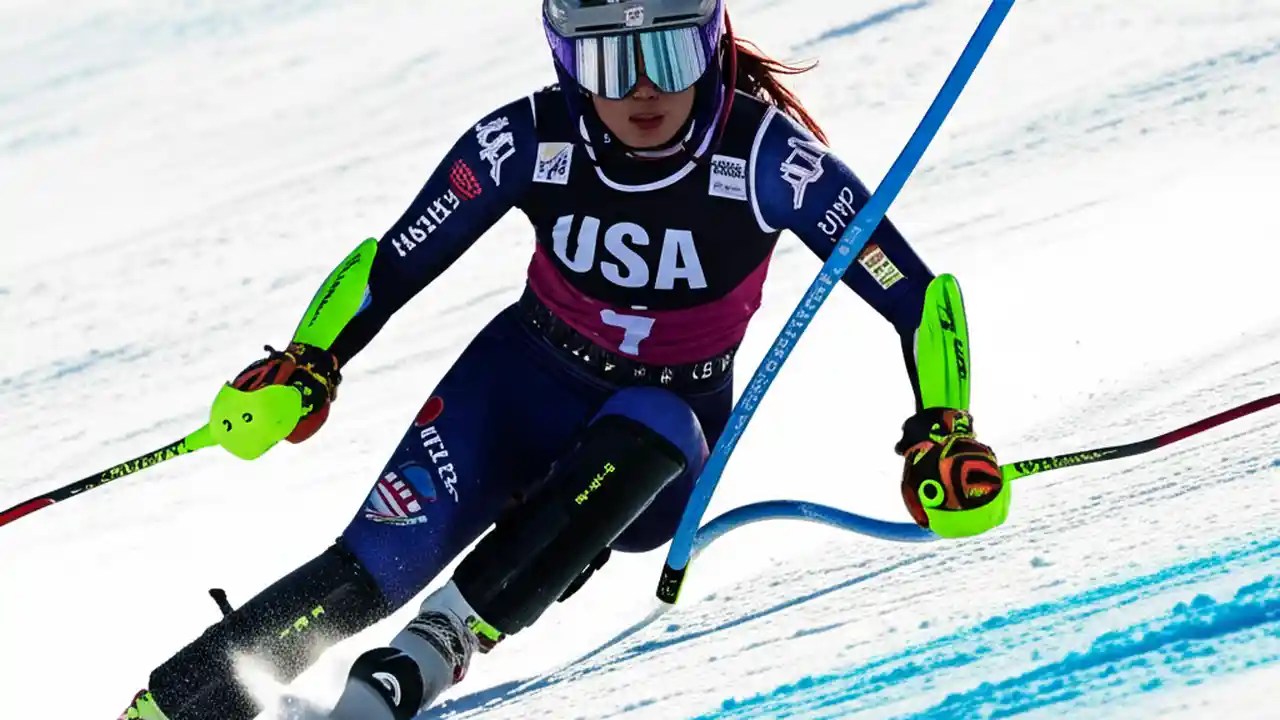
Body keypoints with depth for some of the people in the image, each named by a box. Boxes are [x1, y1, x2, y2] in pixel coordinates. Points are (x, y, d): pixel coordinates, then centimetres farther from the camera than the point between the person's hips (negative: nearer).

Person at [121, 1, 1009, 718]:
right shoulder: (529, 140, -19)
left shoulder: (768, 156, -24)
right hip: (528, 378, 1)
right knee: (375, 570, -21)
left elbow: (917, 295, -18)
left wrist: (942, 430, -29)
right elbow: (396, 264, -5)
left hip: (664, 445, -1)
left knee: (642, 437, -37)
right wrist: (310, 364, -16)